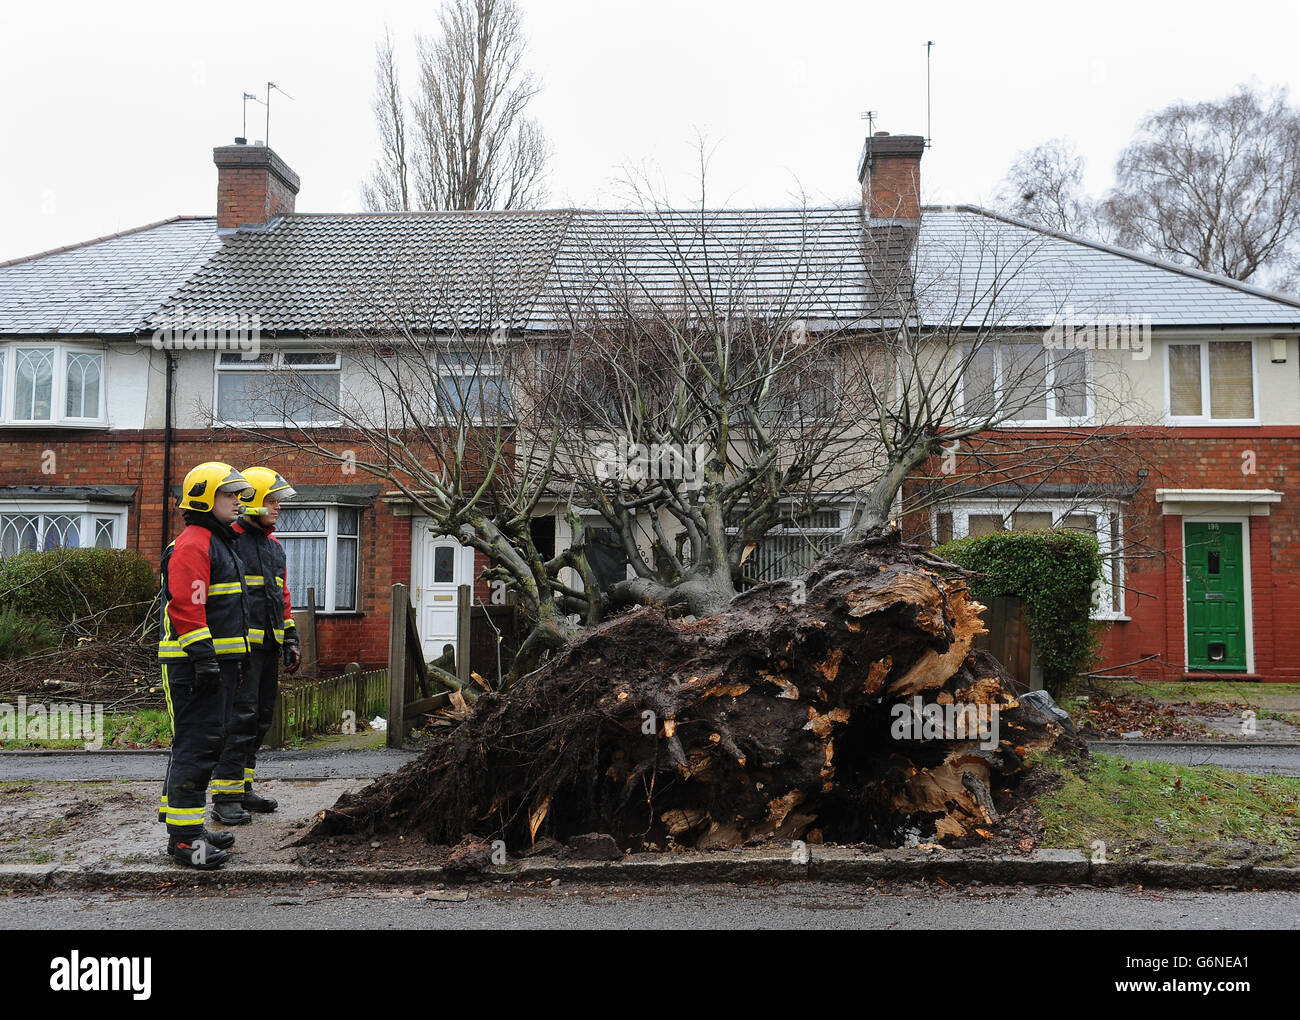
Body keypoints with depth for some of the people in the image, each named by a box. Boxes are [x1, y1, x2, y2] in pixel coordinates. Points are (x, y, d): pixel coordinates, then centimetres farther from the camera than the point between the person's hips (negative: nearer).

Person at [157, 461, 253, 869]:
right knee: (195, 745, -8)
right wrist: (202, 656, -25)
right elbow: (185, 606, -21)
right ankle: (184, 838, -3)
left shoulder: (221, 542, 21)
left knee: (206, 744, 15)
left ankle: (189, 826, 24)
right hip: (197, 664, -11)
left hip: (219, 662, 11)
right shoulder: (192, 545, -13)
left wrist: (232, 660, 26)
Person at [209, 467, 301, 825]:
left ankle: (243, 788, 22)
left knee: (260, 720, 12)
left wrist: (290, 641, 19)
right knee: (240, 718, -10)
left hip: (269, 646, 9)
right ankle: (225, 797, -4)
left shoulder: (274, 546, 18)